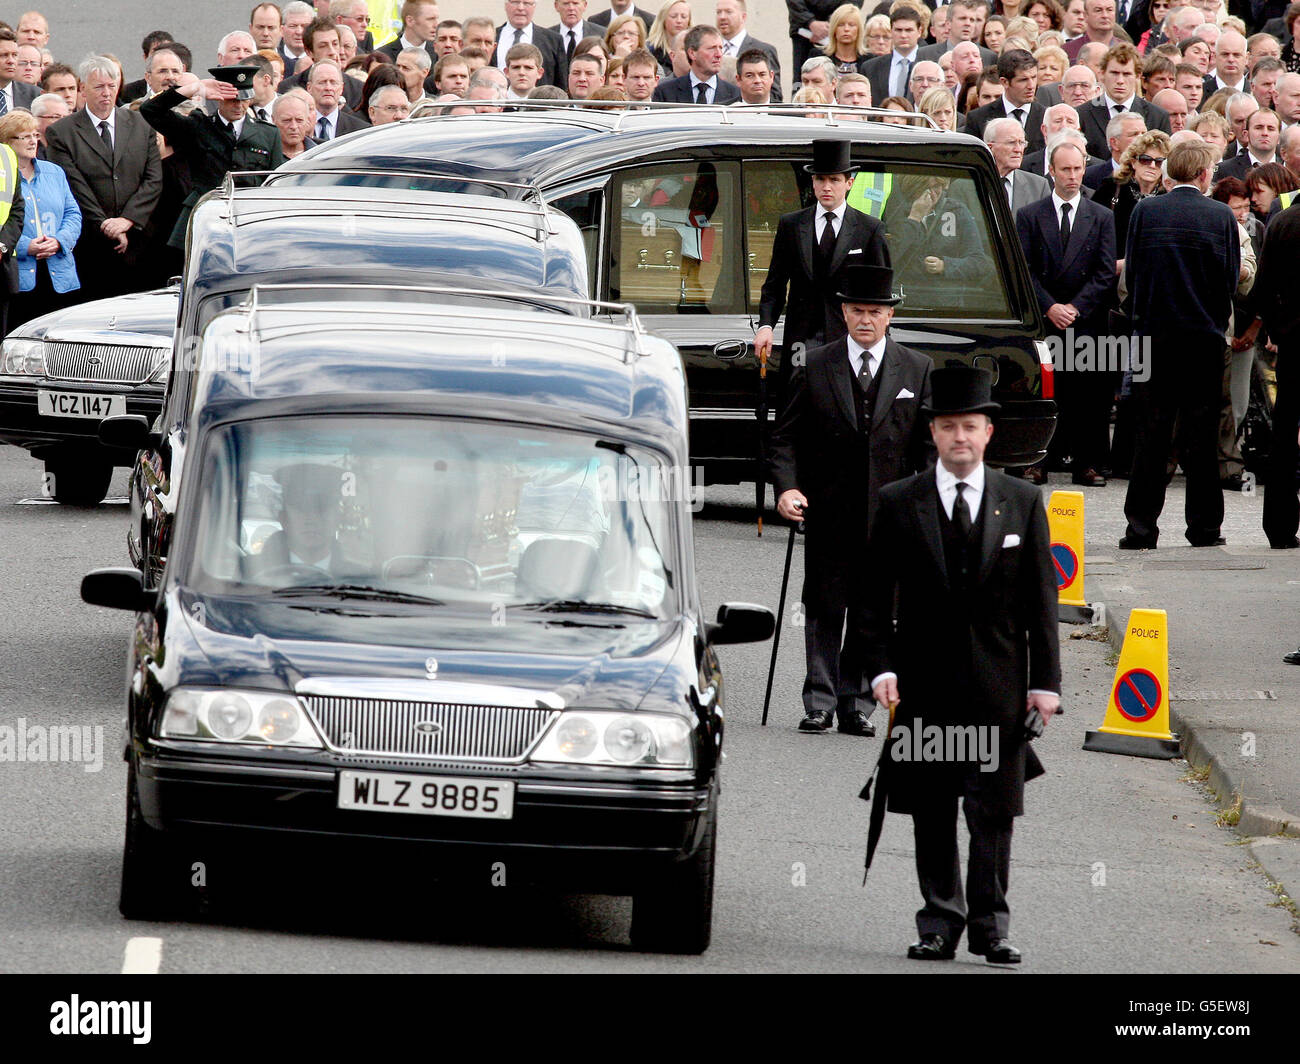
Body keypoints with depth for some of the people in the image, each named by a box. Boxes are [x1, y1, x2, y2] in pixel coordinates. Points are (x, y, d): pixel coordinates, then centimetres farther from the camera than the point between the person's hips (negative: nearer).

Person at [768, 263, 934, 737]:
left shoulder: (916, 369, 6)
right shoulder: (815, 367, 2)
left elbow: (930, 443, 7)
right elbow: (786, 435, 3)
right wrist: (786, 486, -12)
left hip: (888, 514, 1)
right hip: (829, 512, -1)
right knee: (824, 608, 2)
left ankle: (855, 703, 11)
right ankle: (820, 702, 8)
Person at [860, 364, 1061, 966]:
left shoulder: (1023, 503, 6)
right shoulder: (899, 504, 3)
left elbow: (1041, 600, 5)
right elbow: (874, 599, 4)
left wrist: (1046, 680, 0)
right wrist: (880, 668, -8)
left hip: (998, 686, 0)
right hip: (924, 686, 0)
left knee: (994, 814, -1)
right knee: (932, 815, 4)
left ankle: (990, 927, 6)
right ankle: (940, 924, 12)